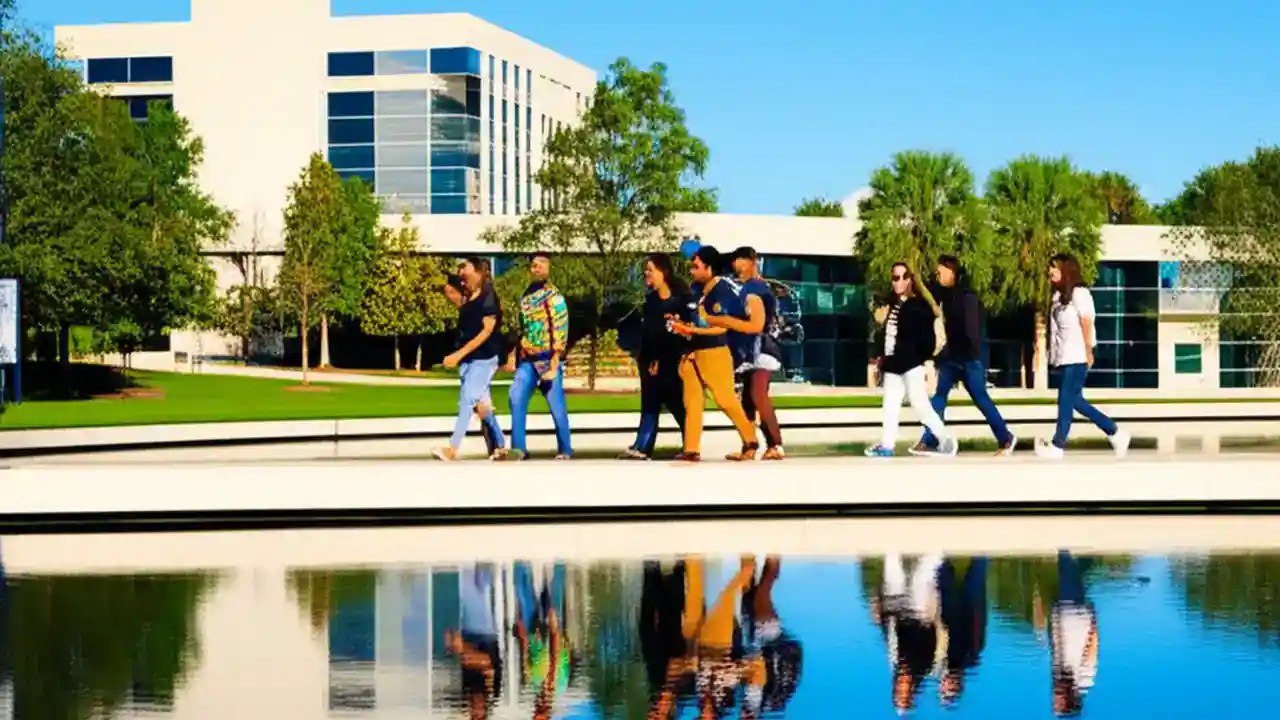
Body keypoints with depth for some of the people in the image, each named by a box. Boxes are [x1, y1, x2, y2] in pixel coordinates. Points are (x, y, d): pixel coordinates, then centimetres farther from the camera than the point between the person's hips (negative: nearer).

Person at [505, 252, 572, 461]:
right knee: (516, 398, -6)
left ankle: (565, 450, 9)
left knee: (556, 406, 0)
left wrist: (554, 362, -18)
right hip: (527, 359, 6)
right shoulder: (526, 296, 14)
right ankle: (518, 447, -4)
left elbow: (560, 330, -12)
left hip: (547, 358, -6)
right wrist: (514, 354, 14)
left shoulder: (553, 296, -7)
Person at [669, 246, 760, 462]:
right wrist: (682, 325, 4)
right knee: (692, 401, 3)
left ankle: (750, 441, 13)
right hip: (693, 352, 8)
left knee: (726, 400, -1)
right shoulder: (698, 289, 8)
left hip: (714, 353, -8)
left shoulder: (722, 291, -14)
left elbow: (721, 327, -18)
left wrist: (690, 330, -20)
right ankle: (692, 450, 3)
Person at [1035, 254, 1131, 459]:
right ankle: (1115, 433, 17)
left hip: (1076, 357, -9)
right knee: (1075, 401, 10)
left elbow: (1086, 323, -12)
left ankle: (1057, 445, -4)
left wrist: (1088, 351, -16)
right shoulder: (1059, 295, 17)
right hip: (1064, 357, 9)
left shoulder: (1079, 293, -7)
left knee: (1066, 400, -7)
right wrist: (1052, 354, 12)